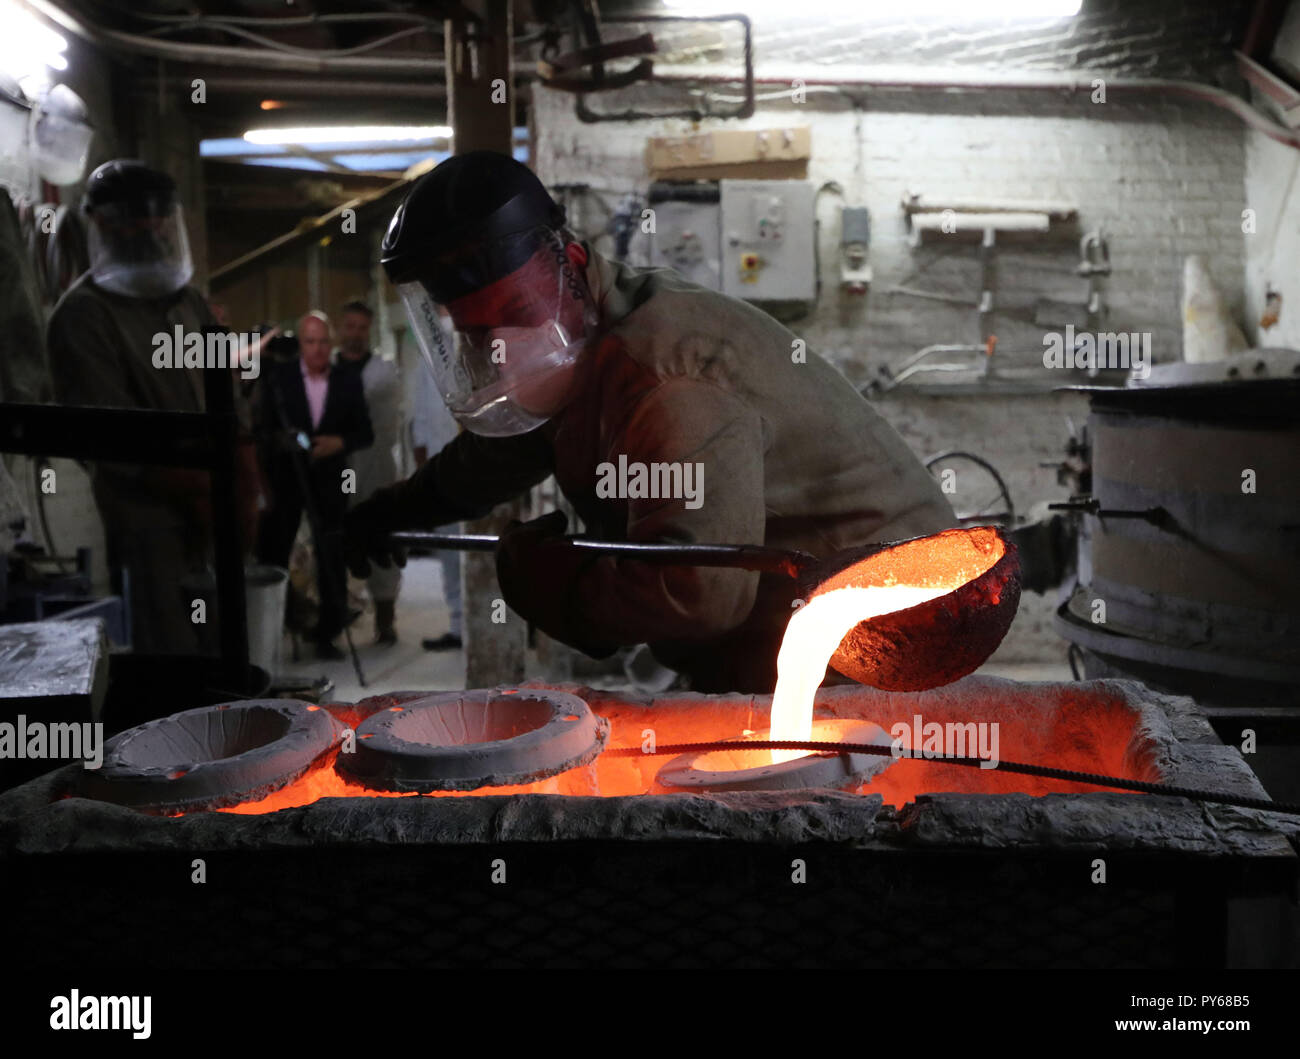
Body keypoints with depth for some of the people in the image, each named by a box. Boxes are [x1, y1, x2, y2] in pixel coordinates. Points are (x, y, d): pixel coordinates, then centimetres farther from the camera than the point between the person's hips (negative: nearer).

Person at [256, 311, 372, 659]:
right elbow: (262, 427, -1)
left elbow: (365, 432, 6)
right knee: (272, 555, 0)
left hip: (329, 481, 1)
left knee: (331, 560, 2)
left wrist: (340, 442, -13)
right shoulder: (277, 376, 1)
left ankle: (327, 634, 13)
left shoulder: (348, 381, 5)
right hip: (285, 477, -1)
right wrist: (279, 439, -22)